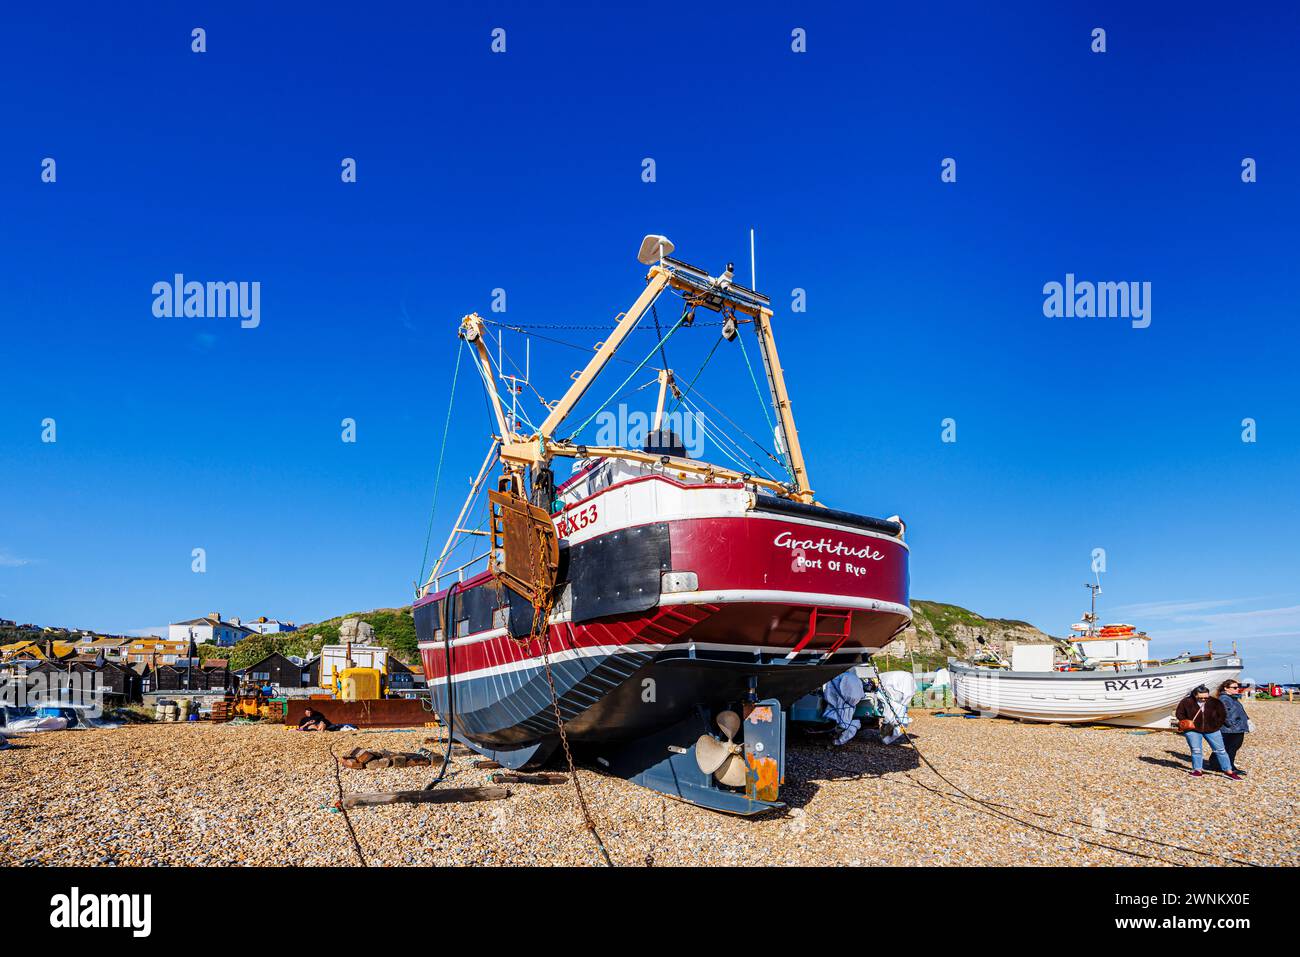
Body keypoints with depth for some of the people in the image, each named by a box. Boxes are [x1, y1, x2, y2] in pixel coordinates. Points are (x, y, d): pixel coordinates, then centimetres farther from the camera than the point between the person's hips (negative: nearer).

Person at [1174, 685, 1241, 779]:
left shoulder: (1215, 702, -7)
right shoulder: (1186, 702, -10)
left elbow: (1222, 716, 5)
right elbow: (1179, 714, 2)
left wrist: (1215, 726, -3)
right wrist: (1185, 723, -11)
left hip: (1212, 731, 1)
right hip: (1192, 731, -1)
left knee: (1220, 750, 4)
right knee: (1196, 750, -3)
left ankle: (1228, 771, 13)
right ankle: (1197, 770, 9)